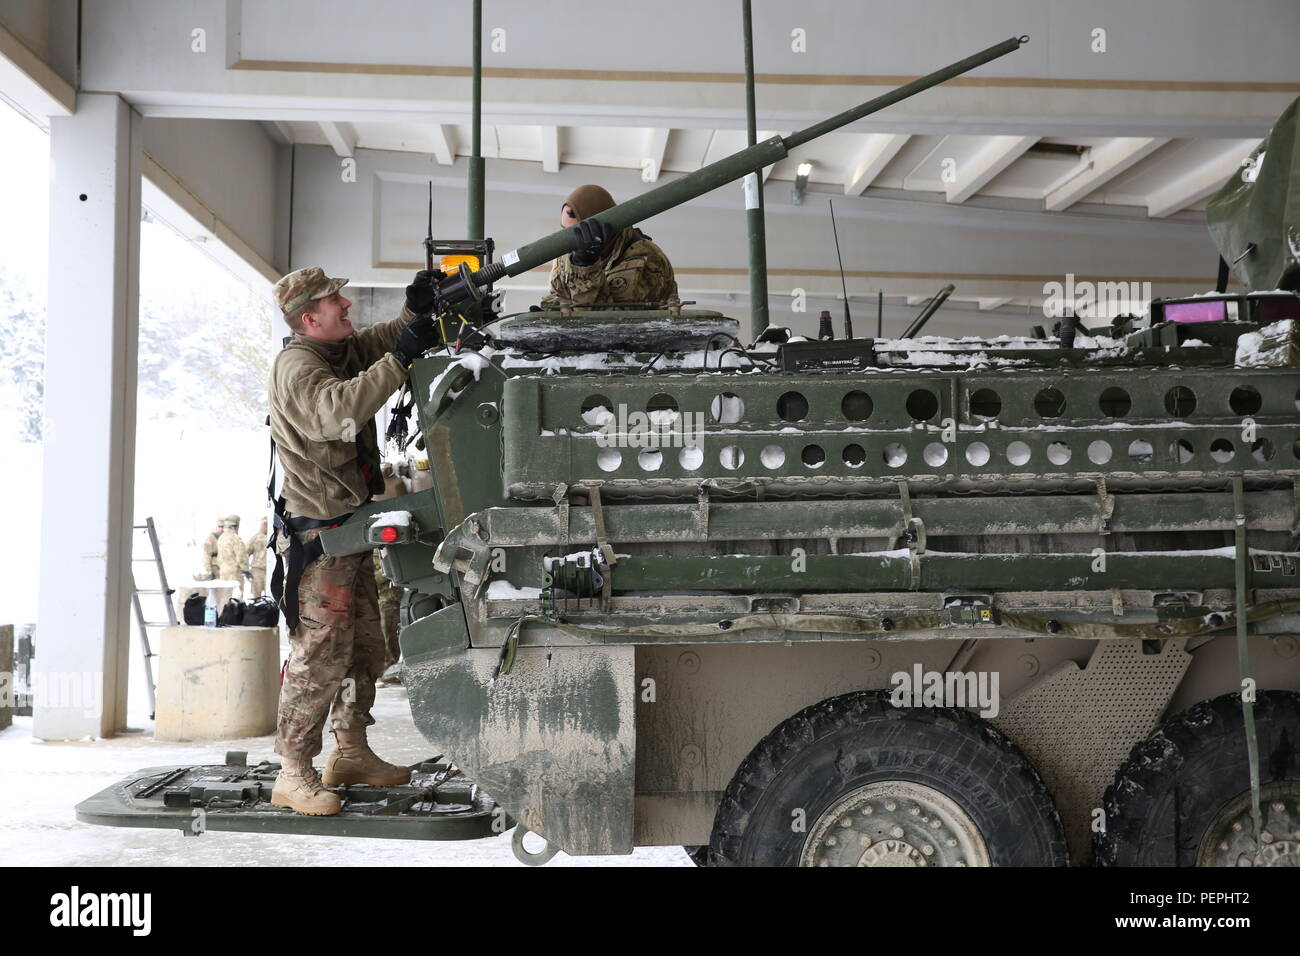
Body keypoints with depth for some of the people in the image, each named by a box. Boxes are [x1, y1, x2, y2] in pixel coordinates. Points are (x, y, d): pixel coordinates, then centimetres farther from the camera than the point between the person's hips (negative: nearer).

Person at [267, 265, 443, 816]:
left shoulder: (345, 351, 12)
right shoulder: (296, 366, -14)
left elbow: (388, 339, 25)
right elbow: (338, 411, -34)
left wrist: (418, 312, 2)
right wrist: (400, 358, -31)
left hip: (350, 532, 10)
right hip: (318, 536, -10)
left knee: (365, 650, 16)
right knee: (319, 655, -9)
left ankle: (351, 755, 28)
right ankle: (293, 775, -1)